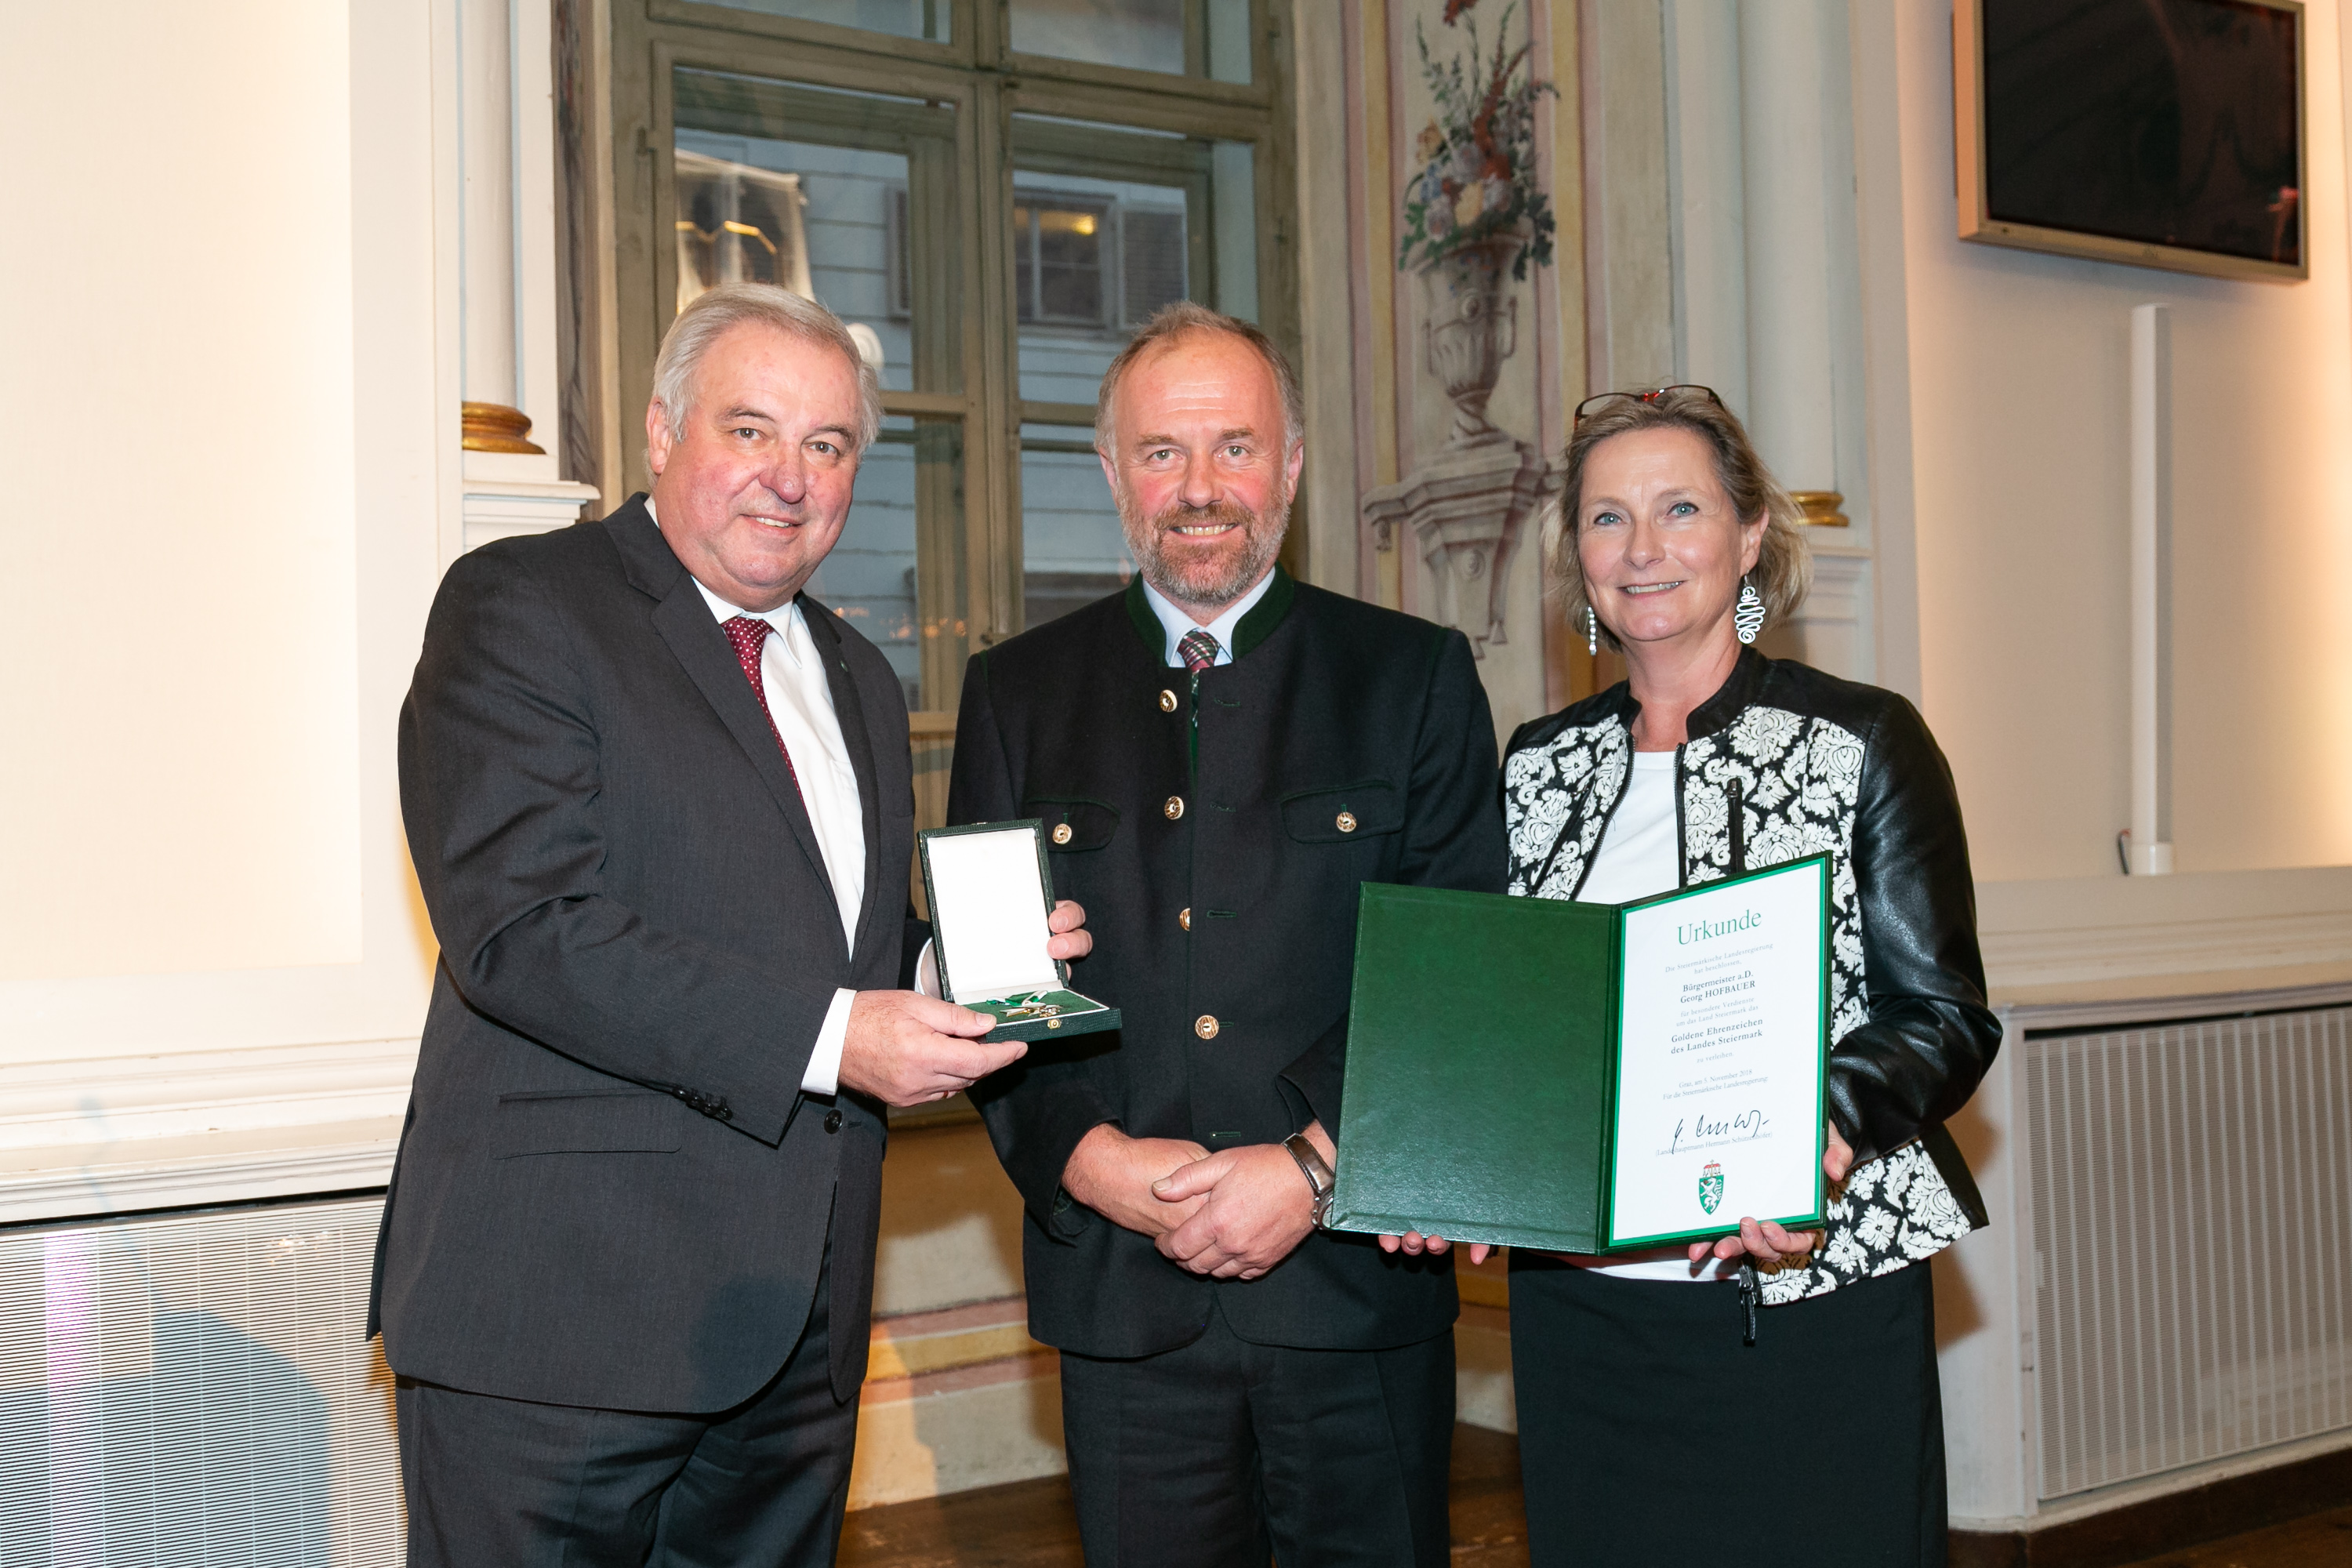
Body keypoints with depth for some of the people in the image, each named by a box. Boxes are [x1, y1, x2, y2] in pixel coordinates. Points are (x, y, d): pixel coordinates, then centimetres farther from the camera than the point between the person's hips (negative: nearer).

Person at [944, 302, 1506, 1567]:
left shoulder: (1412, 677, 4)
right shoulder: (1018, 693, 8)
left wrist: (1315, 1166, -13)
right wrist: (1091, 1161, -10)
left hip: (1357, 1285, -1)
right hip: (1122, 1296, 1)